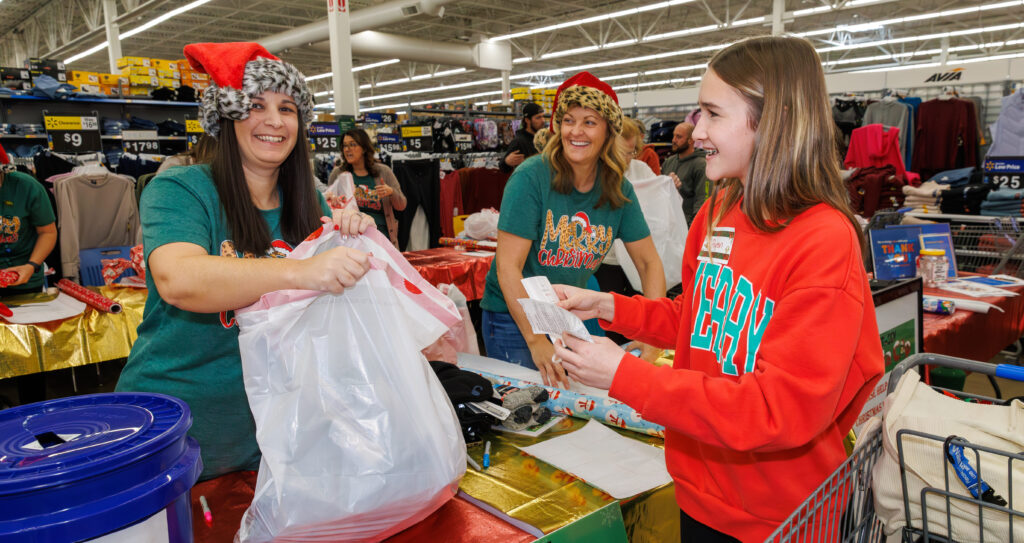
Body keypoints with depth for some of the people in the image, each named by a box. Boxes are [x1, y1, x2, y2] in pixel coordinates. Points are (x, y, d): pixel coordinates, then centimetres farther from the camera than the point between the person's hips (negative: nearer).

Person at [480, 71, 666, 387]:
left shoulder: (619, 190, -3)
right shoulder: (532, 177, -17)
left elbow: (649, 263, 1)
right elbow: (508, 267, -21)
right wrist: (536, 340, -30)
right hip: (512, 316, -4)